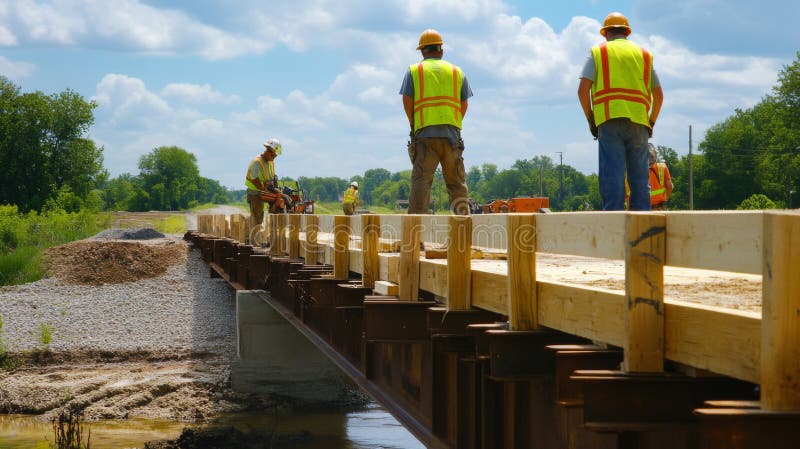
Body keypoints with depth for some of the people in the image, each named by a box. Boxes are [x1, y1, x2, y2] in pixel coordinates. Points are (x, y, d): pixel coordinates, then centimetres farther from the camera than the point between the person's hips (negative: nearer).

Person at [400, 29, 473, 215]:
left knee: (421, 180, -6)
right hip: (452, 134, 2)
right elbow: (464, 104, 11)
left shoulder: (414, 71, 8)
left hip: (425, 133, -2)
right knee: (457, 182, 7)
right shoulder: (457, 72, 15)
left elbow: (407, 101, 3)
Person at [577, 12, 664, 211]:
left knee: (612, 176, -7)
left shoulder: (597, 52, 11)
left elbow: (583, 90, 0)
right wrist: (651, 123, 24)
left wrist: (590, 120, 9)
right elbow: (659, 95, 15)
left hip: (610, 121, -2)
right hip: (638, 123, 2)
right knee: (640, 178, 5)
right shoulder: (644, 55, 19)